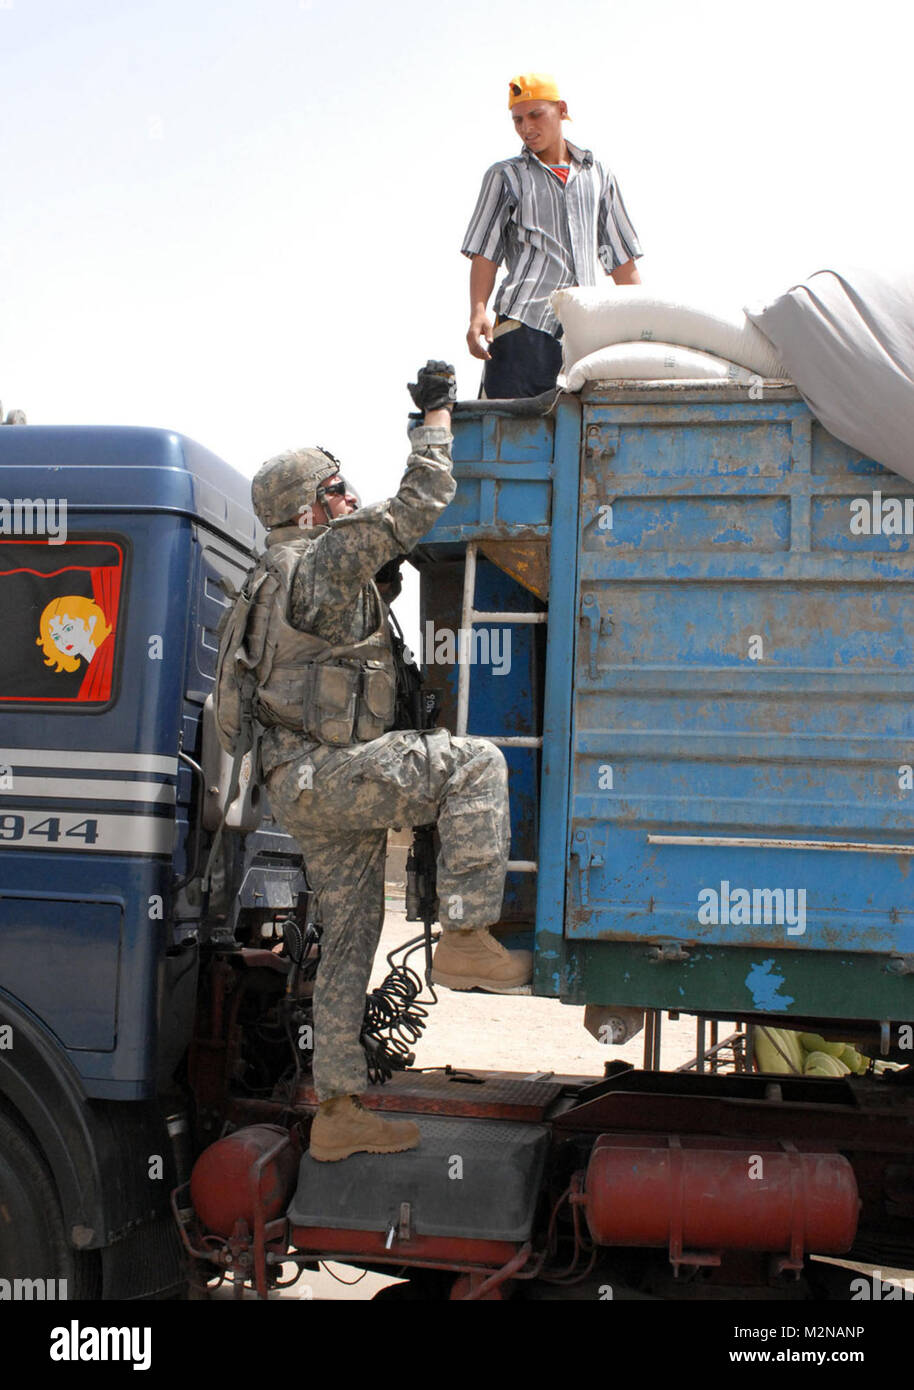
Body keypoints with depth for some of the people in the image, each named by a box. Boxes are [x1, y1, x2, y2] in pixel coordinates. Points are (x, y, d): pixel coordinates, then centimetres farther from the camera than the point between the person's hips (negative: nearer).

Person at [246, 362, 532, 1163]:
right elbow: (419, 505, -11)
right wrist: (437, 413, 3)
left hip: (318, 789, 10)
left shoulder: (295, 574, 25)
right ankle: (467, 939, -22)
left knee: (348, 944, 11)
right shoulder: (324, 559, -7)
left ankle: (339, 1113, 15)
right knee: (473, 764, -19)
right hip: (321, 774, -10)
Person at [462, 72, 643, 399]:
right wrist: (478, 311, -9)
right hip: (523, 322, -2)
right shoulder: (505, 176, 17)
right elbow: (484, 253, 8)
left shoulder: (598, 175, 23)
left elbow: (622, 260, 22)